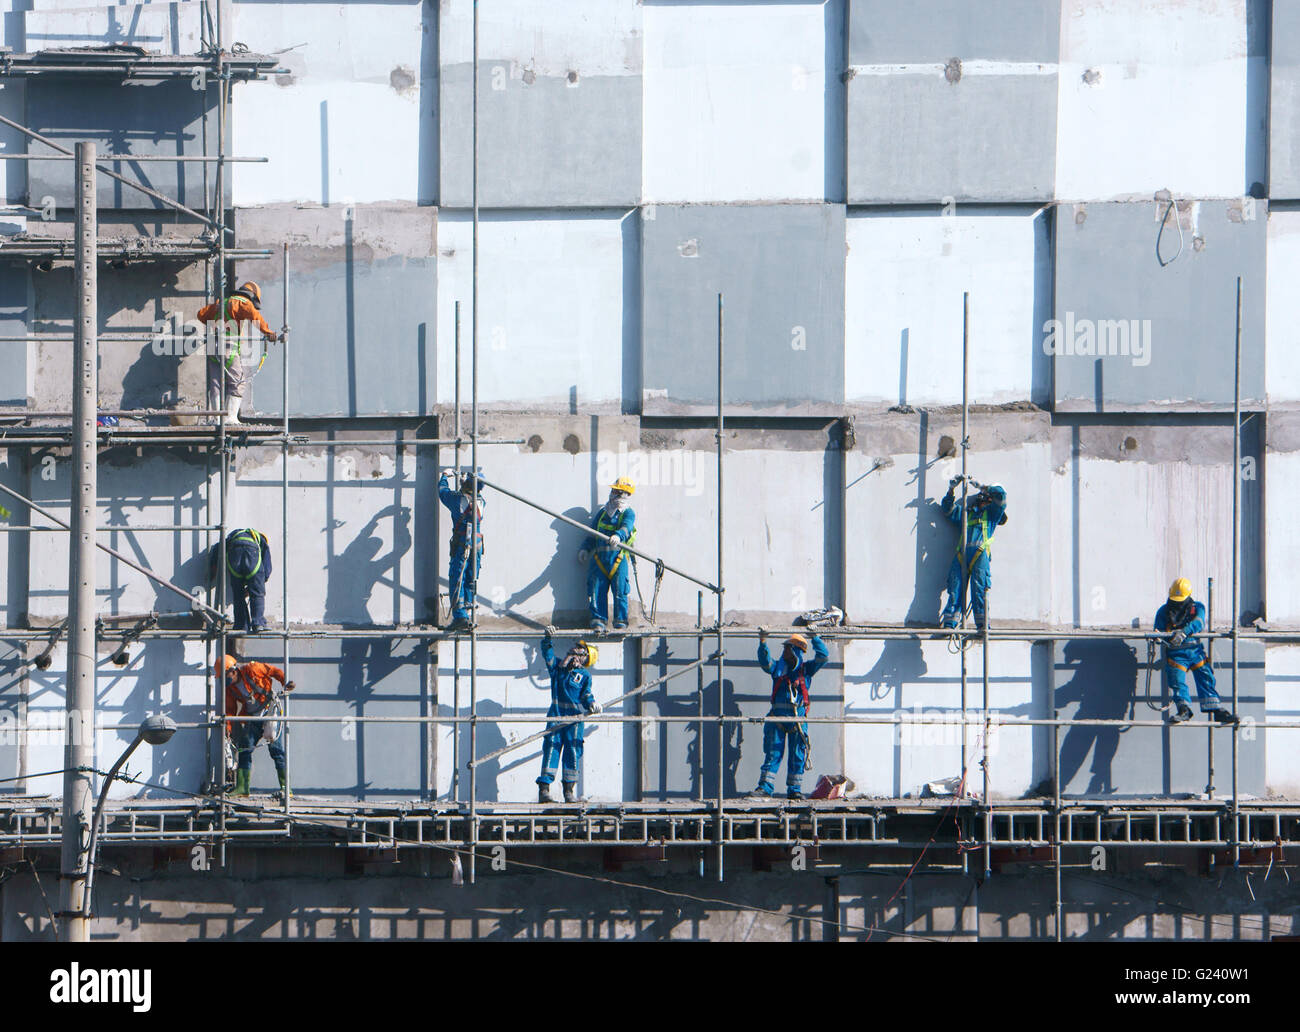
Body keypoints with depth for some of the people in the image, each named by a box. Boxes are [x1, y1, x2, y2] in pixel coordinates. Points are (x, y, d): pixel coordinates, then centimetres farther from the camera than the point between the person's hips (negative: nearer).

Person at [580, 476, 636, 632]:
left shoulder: (628, 514, 5)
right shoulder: (602, 512, 20)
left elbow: (626, 528, -17)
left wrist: (618, 536, -38)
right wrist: (585, 548, 10)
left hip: (618, 557, -4)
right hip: (599, 558, 4)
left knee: (620, 590, -8)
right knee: (597, 589, -4)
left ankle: (621, 620, -1)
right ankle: (598, 620, -1)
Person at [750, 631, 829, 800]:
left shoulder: (806, 669, 9)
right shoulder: (778, 668, 12)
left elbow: (823, 656, 2)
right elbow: (765, 662, -5)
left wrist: (815, 638, 4)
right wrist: (763, 643, -17)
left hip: (798, 718, -1)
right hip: (778, 715, 1)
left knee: (797, 756, 2)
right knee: (772, 753, -1)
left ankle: (794, 789, 7)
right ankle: (765, 787, -2)